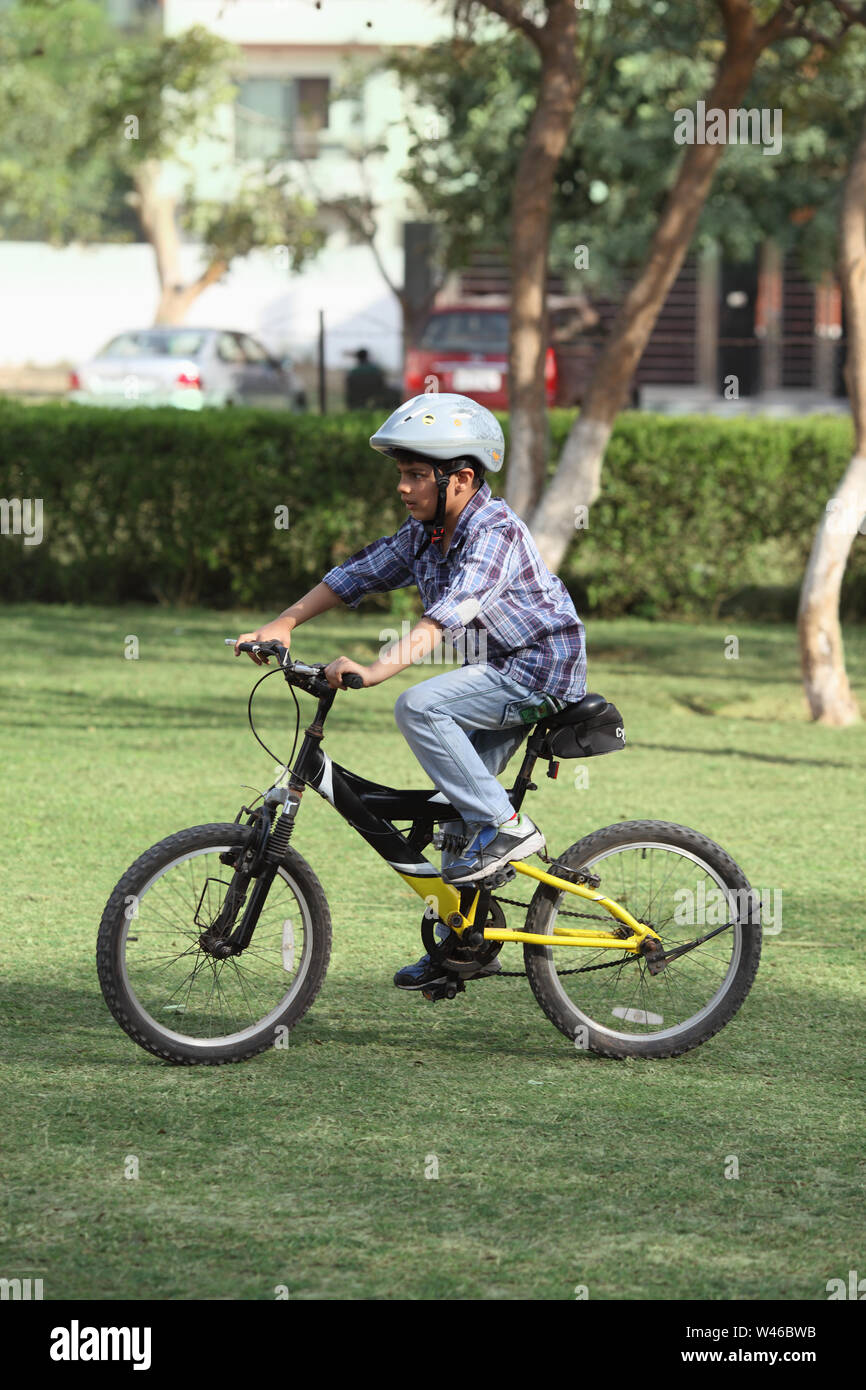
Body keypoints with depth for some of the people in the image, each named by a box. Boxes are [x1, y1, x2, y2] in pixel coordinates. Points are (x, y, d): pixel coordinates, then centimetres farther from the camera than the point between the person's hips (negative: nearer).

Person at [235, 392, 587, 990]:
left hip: (541, 669, -9)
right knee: (454, 806, 9)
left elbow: (450, 612, -37)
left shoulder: (496, 533, -24)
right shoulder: (426, 532, 3)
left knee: (419, 707, -26)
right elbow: (361, 571, 6)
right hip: (501, 674, 9)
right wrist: (285, 622, -5)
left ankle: (504, 825, -19)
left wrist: (376, 669, -47)